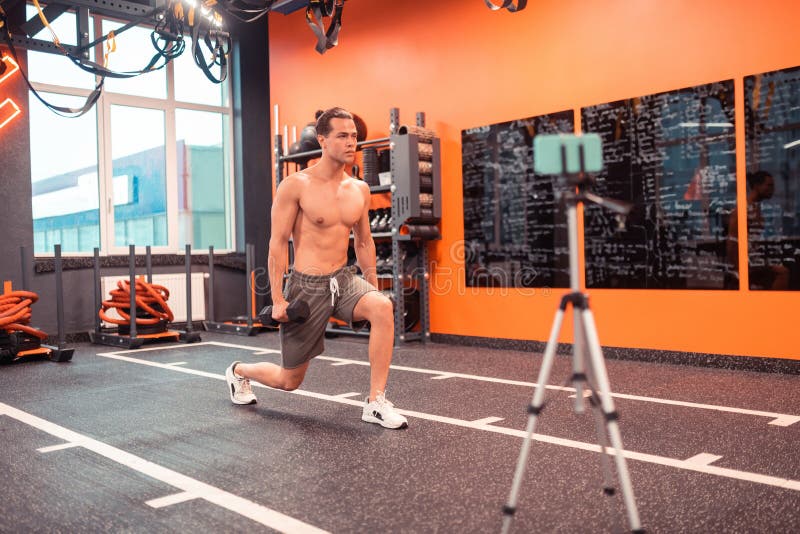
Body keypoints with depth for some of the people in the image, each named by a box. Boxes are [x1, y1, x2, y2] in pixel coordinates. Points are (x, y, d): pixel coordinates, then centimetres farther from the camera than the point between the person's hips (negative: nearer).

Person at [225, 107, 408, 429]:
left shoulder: (360, 189, 4)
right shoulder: (296, 185, -11)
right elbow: (278, 243, -11)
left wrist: (373, 286, 12)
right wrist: (278, 299, -14)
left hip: (344, 278, 4)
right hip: (307, 285, -4)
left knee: (383, 308, -31)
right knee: (289, 380, 8)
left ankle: (376, 403, -19)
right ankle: (239, 372, 44)